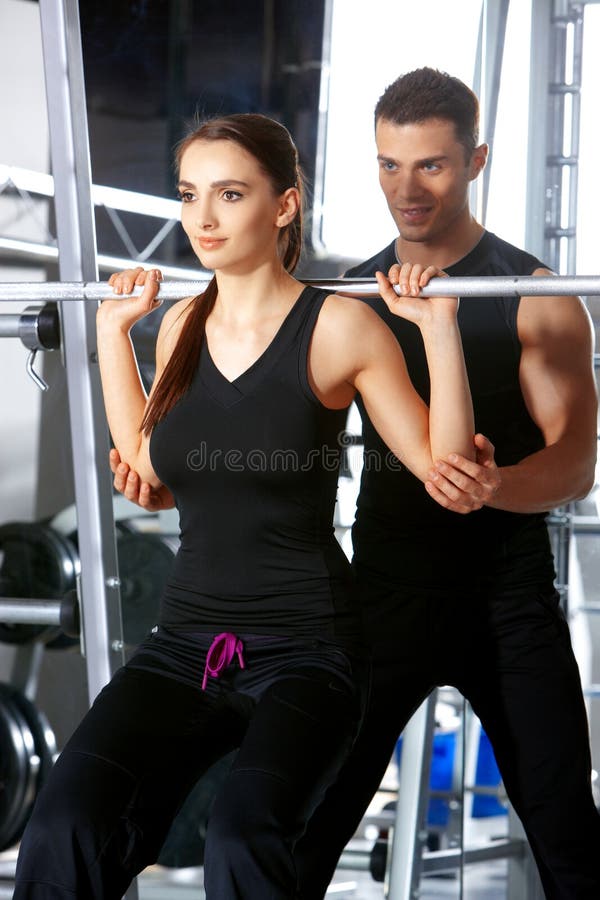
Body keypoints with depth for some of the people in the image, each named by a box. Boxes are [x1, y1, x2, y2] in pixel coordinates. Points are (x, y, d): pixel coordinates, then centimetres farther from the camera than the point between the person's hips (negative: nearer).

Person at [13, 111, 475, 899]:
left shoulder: (339, 328, -6)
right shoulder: (183, 325, 9)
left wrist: (440, 329, -13)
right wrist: (113, 329, 21)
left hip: (305, 648, -4)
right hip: (187, 640, 4)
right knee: (62, 832, -23)